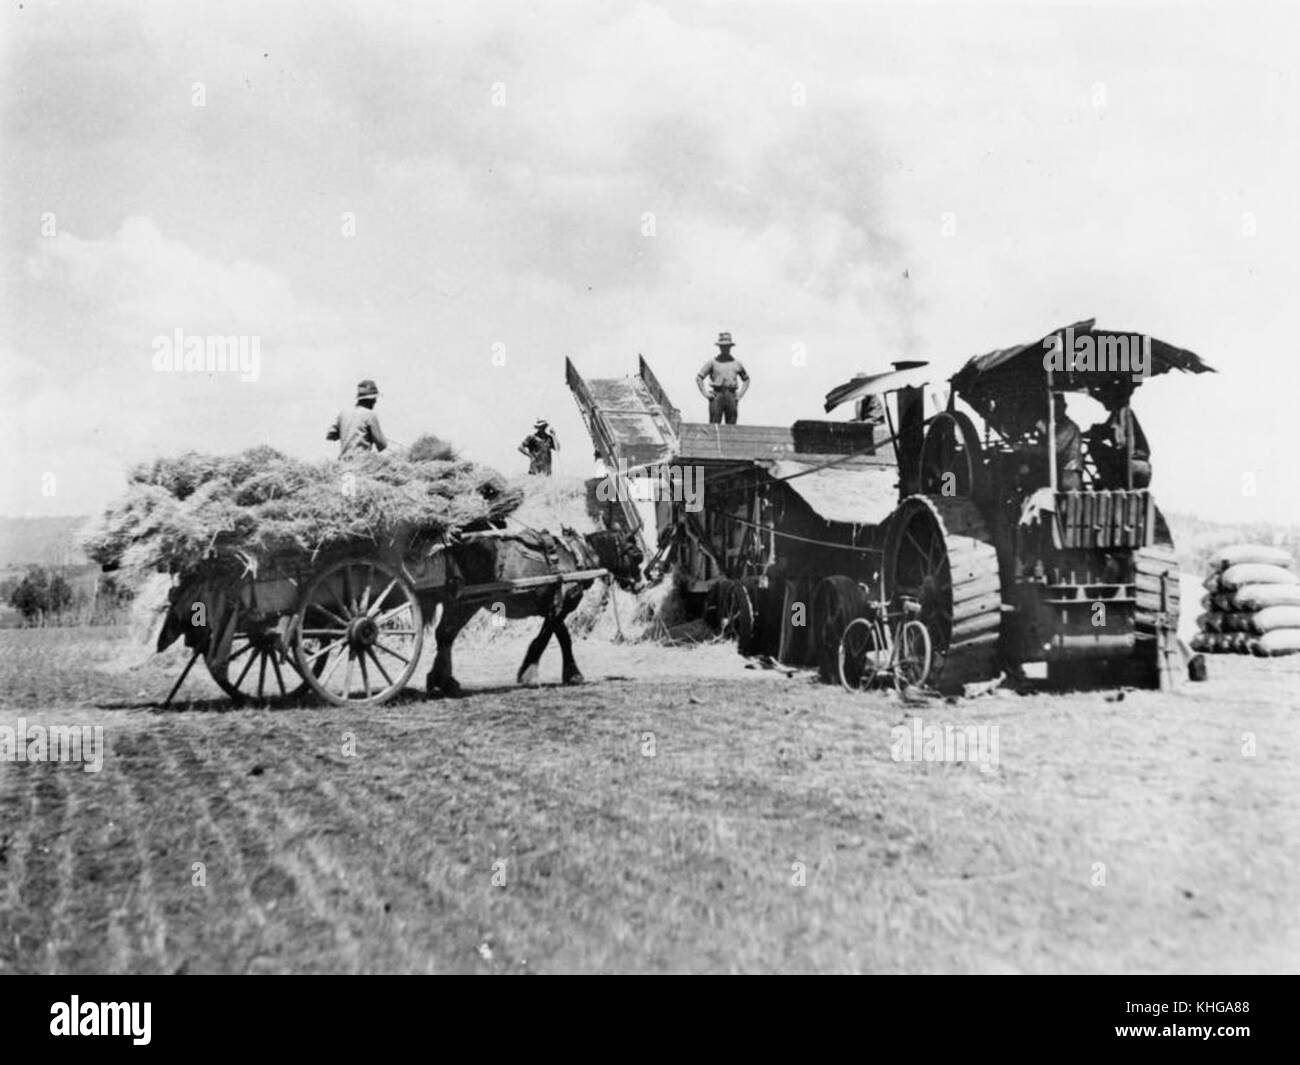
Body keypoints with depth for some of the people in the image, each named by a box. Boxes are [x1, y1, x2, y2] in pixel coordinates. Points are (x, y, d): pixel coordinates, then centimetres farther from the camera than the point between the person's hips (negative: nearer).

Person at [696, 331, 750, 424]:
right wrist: (705, 394, -6)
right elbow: (699, 377, 3)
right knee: (714, 427, -8)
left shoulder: (737, 363, 15)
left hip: (731, 398, 3)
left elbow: (746, 379, 26)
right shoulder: (712, 362, 6)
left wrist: (740, 394, 12)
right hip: (717, 395, -3)